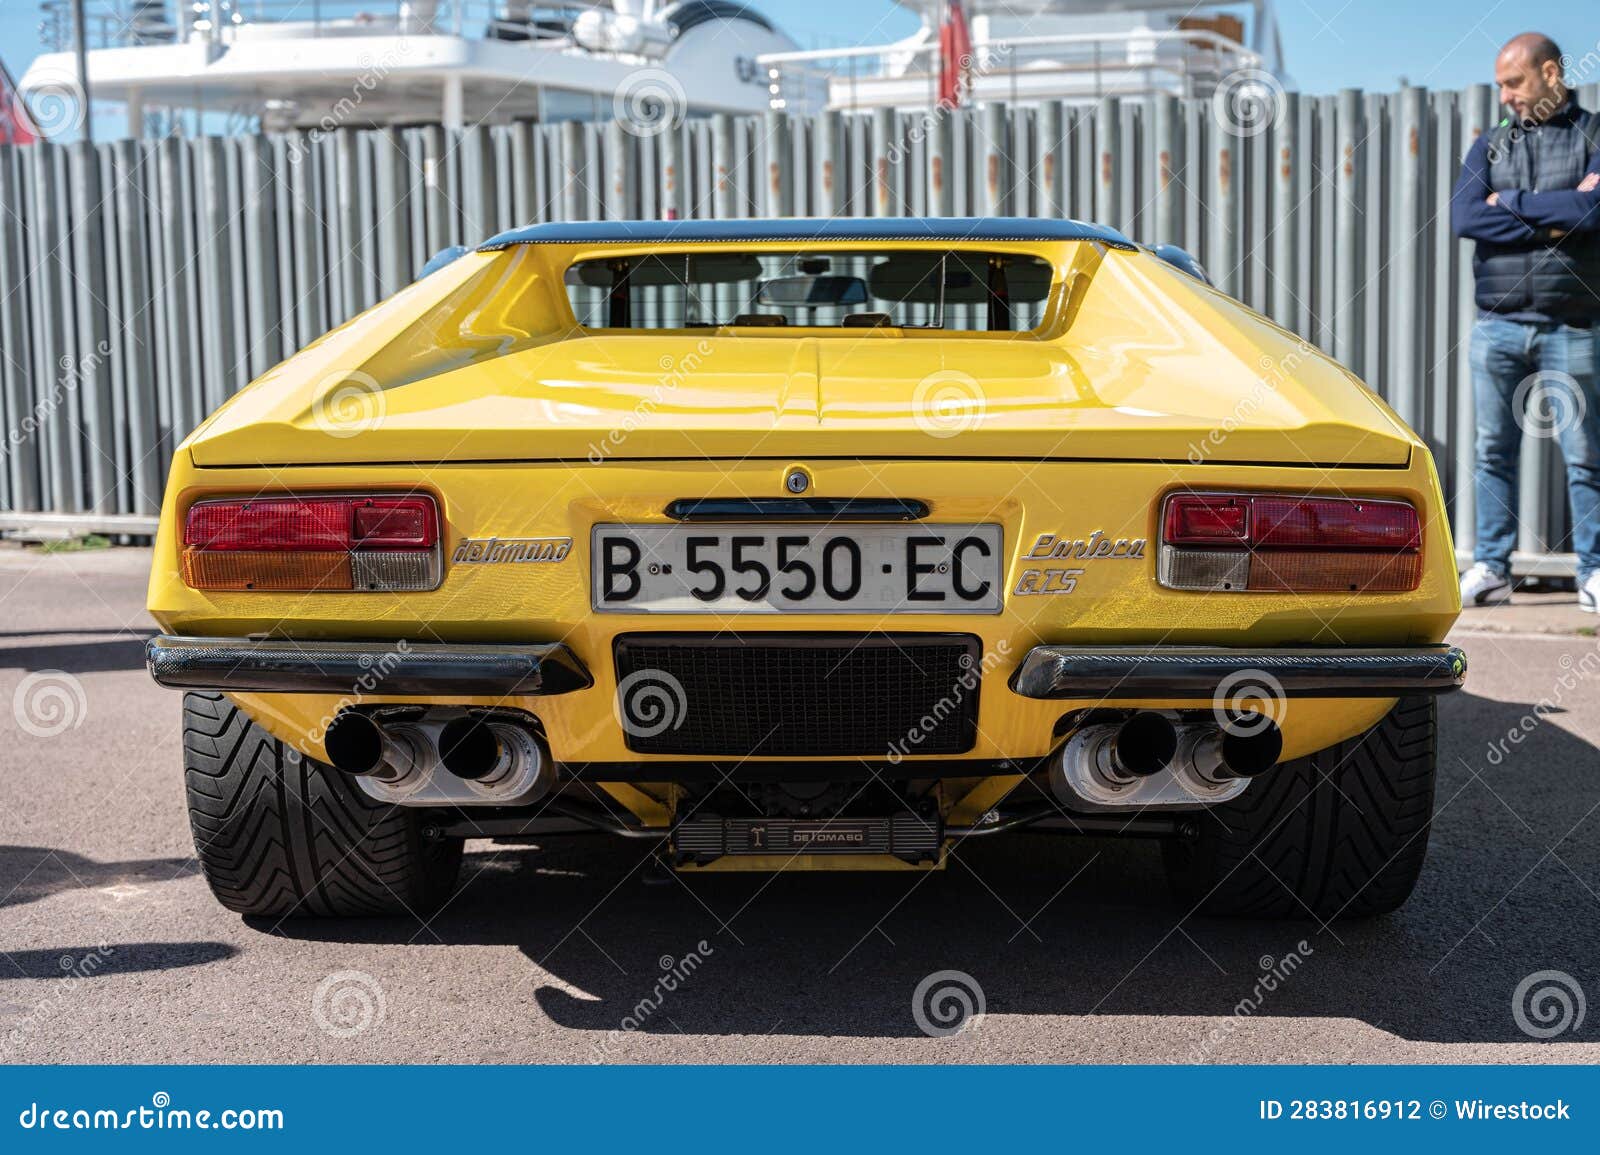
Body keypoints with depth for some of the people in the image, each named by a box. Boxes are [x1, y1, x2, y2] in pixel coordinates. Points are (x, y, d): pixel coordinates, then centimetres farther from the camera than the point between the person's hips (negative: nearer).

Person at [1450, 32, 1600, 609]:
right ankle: (1490, 568, 9)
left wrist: (1510, 203, -6)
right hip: (1498, 325, 3)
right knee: (1494, 452, 4)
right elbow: (1463, 216, -4)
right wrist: (1553, 219, -9)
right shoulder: (1490, 146, 13)